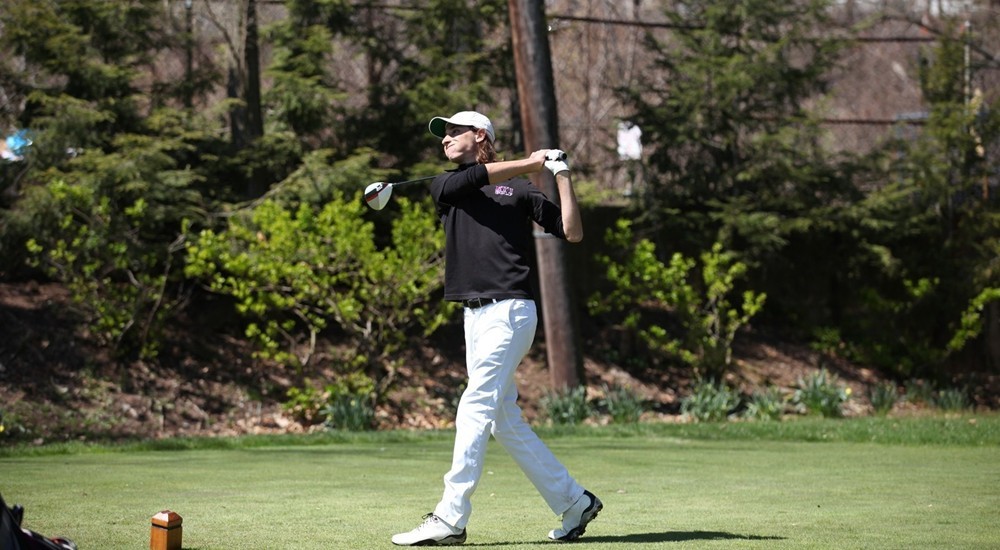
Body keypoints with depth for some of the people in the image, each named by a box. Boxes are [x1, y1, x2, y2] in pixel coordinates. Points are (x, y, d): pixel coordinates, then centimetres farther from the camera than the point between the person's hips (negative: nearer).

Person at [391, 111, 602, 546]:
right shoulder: (445, 187, 17)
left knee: (475, 409, -13)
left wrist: (562, 175, -4)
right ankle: (573, 501, 17)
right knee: (505, 421, 7)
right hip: (475, 315, 6)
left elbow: (572, 233, 2)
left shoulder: (519, 190, 7)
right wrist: (533, 163, -3)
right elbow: (477, 177, -5)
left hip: (509, 311, -6)